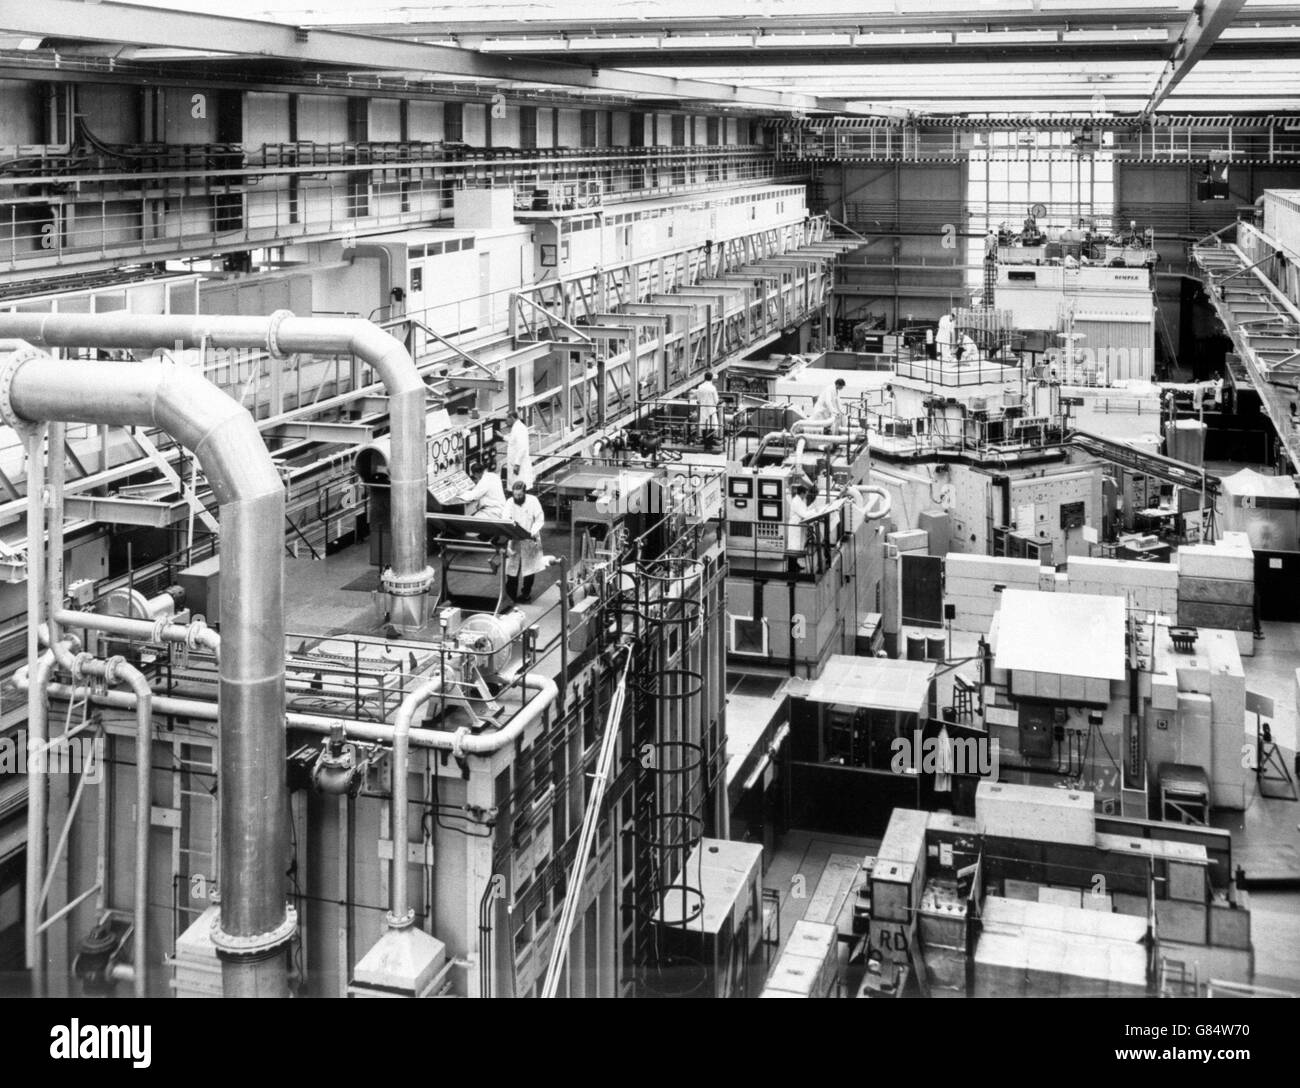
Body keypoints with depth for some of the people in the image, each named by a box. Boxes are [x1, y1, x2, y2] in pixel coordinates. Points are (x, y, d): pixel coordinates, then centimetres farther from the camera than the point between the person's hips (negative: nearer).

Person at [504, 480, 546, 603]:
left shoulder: (533, 501, -7)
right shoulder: (509, 503, -3)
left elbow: (540, 518, -8)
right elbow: (505, 519, -10)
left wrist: (533, 532, -22)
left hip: (530, 539, -1)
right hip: (514, 539, 1)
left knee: (529, 567, 4)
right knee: (512, 568, -1)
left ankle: (526, 593, 18)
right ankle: (510, 594, 10)